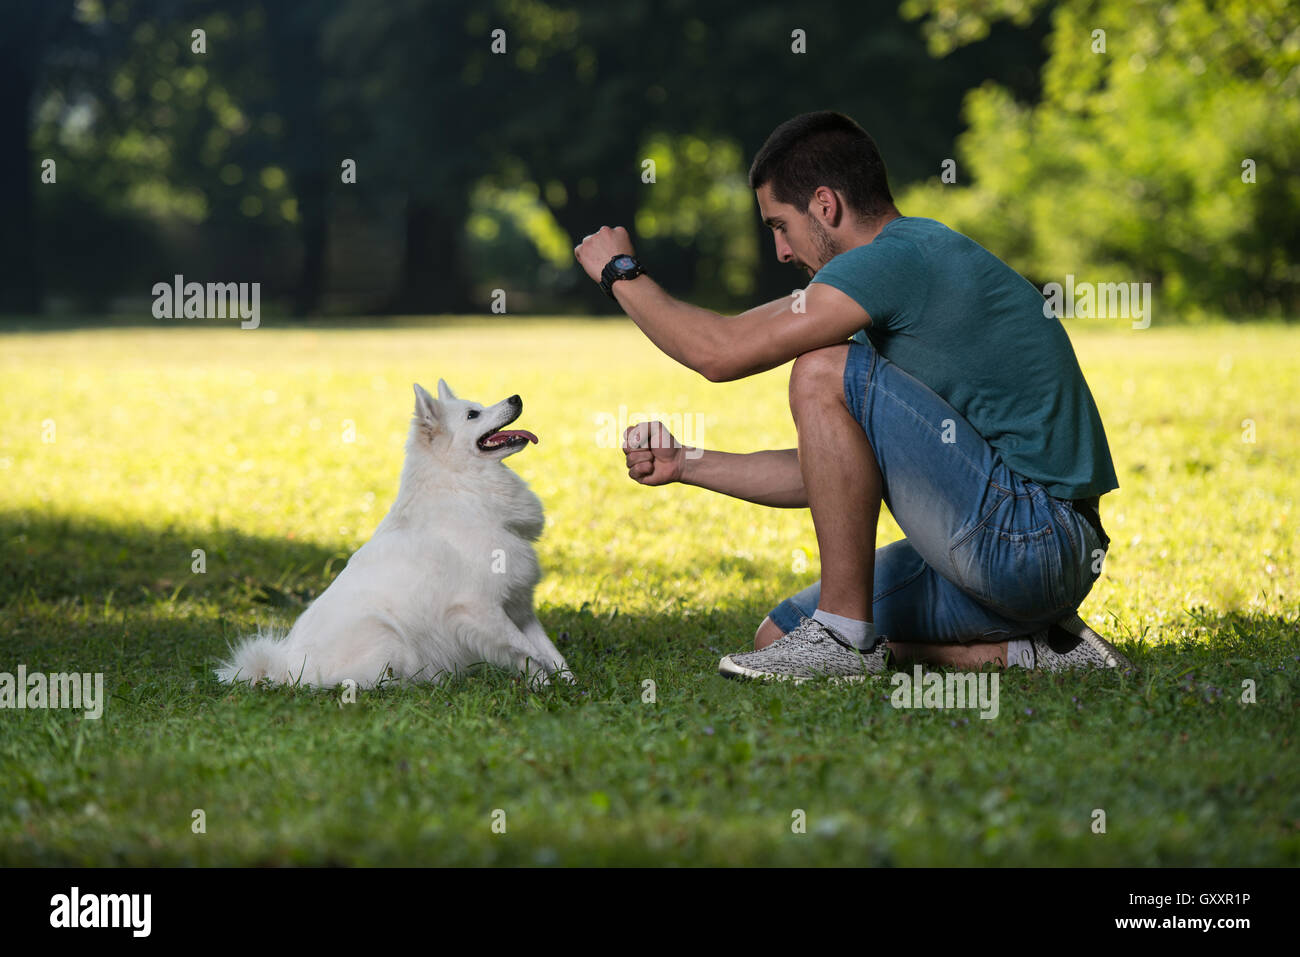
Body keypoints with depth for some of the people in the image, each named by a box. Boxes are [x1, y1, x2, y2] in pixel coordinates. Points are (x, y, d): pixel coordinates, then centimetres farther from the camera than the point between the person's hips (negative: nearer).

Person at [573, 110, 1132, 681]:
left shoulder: (901, 257, -13)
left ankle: (845, 638, -12)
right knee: (778, 638, 12)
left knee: (823, 374, -15)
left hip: (1027, 540, -10)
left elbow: (721, 353, -15)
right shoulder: (914, 262, 20)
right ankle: (1022, 650, 7)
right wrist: (685, 464, 21)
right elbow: (831, 471, 24)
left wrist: (621, 273, 1)